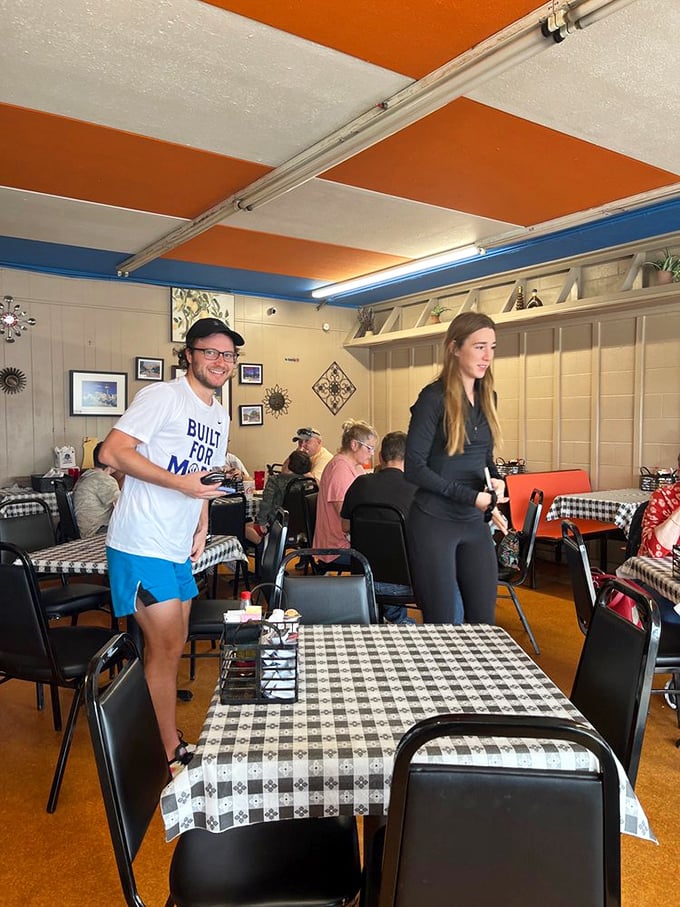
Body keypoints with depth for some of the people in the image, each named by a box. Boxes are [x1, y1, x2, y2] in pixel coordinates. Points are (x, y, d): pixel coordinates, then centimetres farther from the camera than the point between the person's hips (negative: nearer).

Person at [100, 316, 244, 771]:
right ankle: (169, 756, 14)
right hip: (142, 547, -9)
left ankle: (167, 741, 34)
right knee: (166, 647, -3)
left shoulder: (220, 415, 14)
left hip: (179, 550, 9)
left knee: (173, 645, 17)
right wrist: (181, 483, -24)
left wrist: (202, 528, 12)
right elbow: (113, 451, -20)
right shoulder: (163, 396, -12)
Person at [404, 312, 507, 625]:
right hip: (434, 523, -6)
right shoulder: (434, 398, -11)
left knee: (484, 620, 11)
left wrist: (496, 480, -3)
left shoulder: (487, 397, 9)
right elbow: (414, 467, -15)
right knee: (441, 624, 4)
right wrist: (472, 497, -17)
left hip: (475, 524, 6)